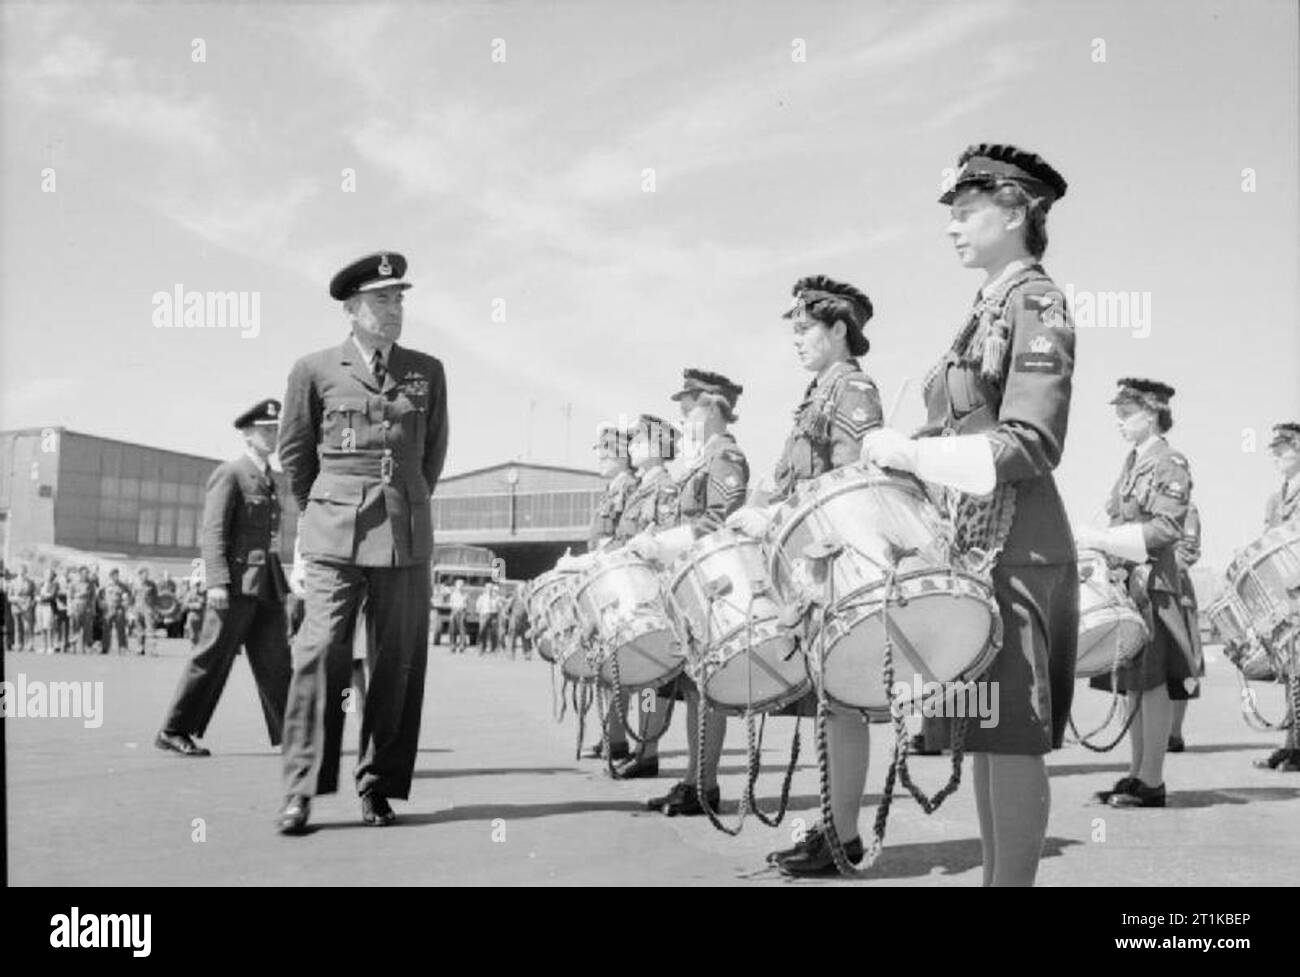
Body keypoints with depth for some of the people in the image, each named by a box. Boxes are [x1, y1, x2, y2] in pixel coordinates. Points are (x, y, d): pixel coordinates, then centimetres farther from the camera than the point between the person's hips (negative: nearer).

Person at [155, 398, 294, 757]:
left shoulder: (269, 479, 20)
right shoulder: (229, 474, -5)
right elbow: (212, 532, -13)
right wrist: (217, 581, -23)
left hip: (267, 584, 8)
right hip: (236, 581, -7)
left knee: (276, 658, 3)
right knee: (213, 657, -3)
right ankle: (174, 731, 6)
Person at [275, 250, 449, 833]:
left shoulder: (428, 372, 11)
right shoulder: (315, 370, 5)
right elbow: (294, 452, 15)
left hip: (407, 537, 2)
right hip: (334, 534, -2)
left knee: (398, 662, 2)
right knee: (321, 652, -10)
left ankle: (379, 787, 12)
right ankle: (301, 791, -4)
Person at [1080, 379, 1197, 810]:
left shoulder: (1171, 464, -8)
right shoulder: (1132, 461, 16)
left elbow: (1166, 528, -17)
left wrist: (1101, 539, -19)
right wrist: (1097, 544, 7)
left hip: (1153, 584, -9)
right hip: (1124, 582, 9)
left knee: (1152, 682, -5)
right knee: (1133, 683, 11)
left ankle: (1152, 782, 0)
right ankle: (1137, 773, 19)